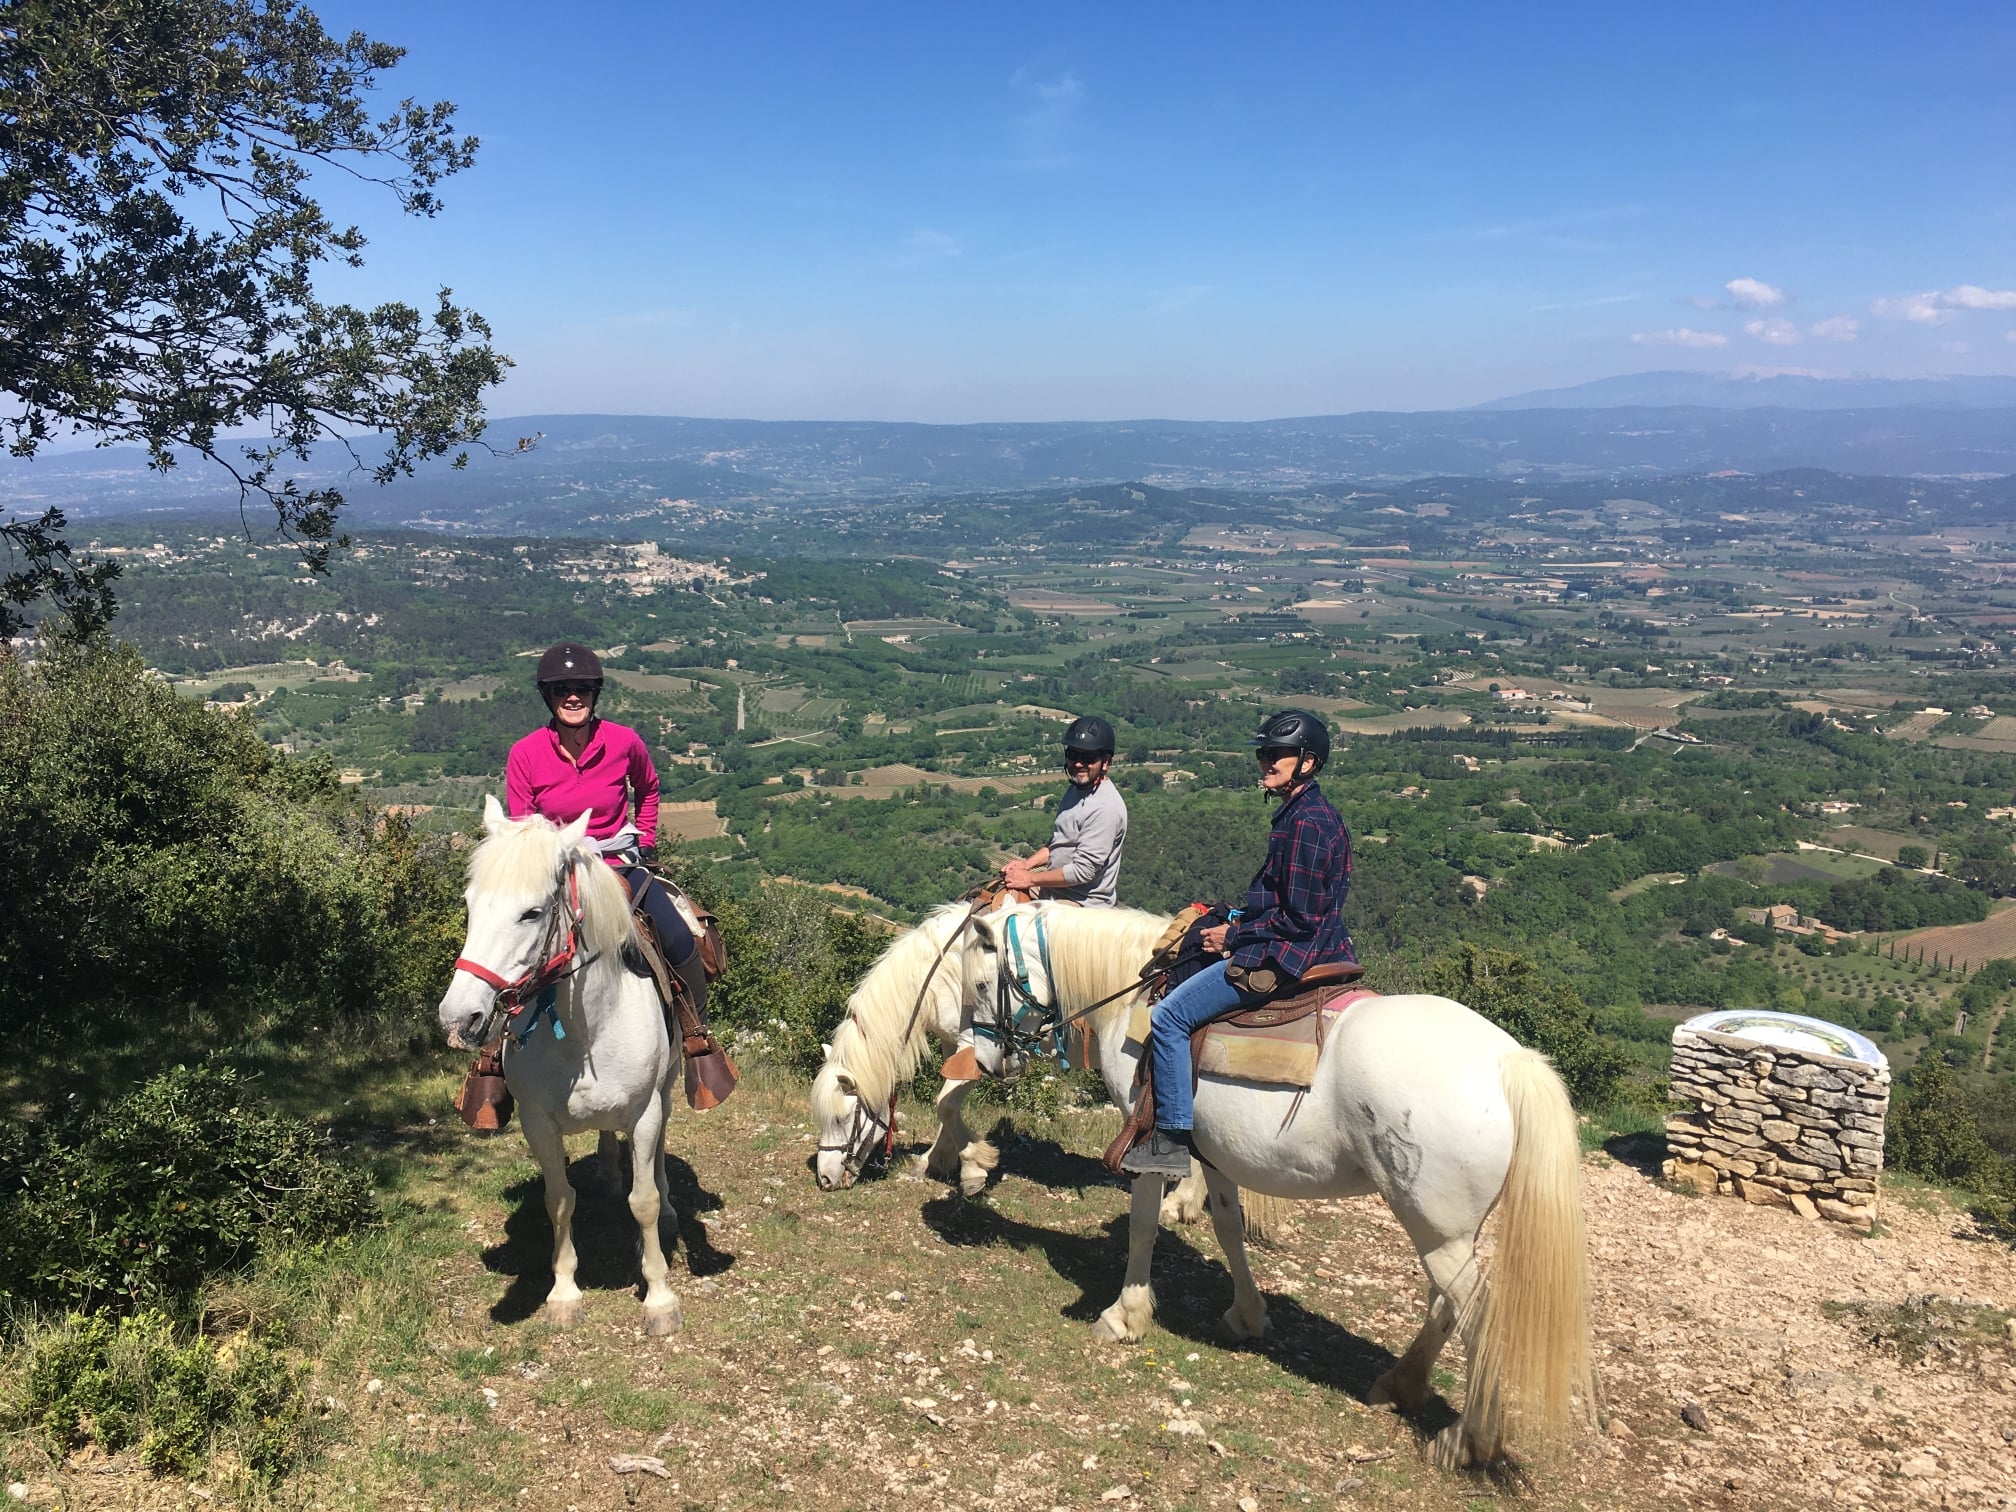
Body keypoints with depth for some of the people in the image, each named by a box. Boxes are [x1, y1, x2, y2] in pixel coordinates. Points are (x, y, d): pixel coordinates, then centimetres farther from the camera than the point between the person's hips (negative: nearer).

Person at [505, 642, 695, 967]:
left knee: (680, 945, -15)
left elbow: (648, 789, 17)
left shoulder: (624, 741, -5)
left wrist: (646, 846, 12)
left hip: (621, 864, 1)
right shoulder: (525, 754, -7)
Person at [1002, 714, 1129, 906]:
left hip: (1084, 907, -9)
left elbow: (1082, 871, -23)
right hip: (1056, 897, 9)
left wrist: (1030, 879, -15)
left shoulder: (1105, 807, -23)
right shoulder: (1076, 789, 8)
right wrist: (1027, 864, 5)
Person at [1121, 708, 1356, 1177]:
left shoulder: (1305, 824, -20)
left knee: (1169, 1017, -9)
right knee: (1183, 977, 26)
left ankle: (1172, 1139, -4)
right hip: (1310, 950, 11)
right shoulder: (1310, 813, 12)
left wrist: (1234, 936, -13)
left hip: (1286, 958, -11)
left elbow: (1299, 918, -23)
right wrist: (1242, 920, 10)